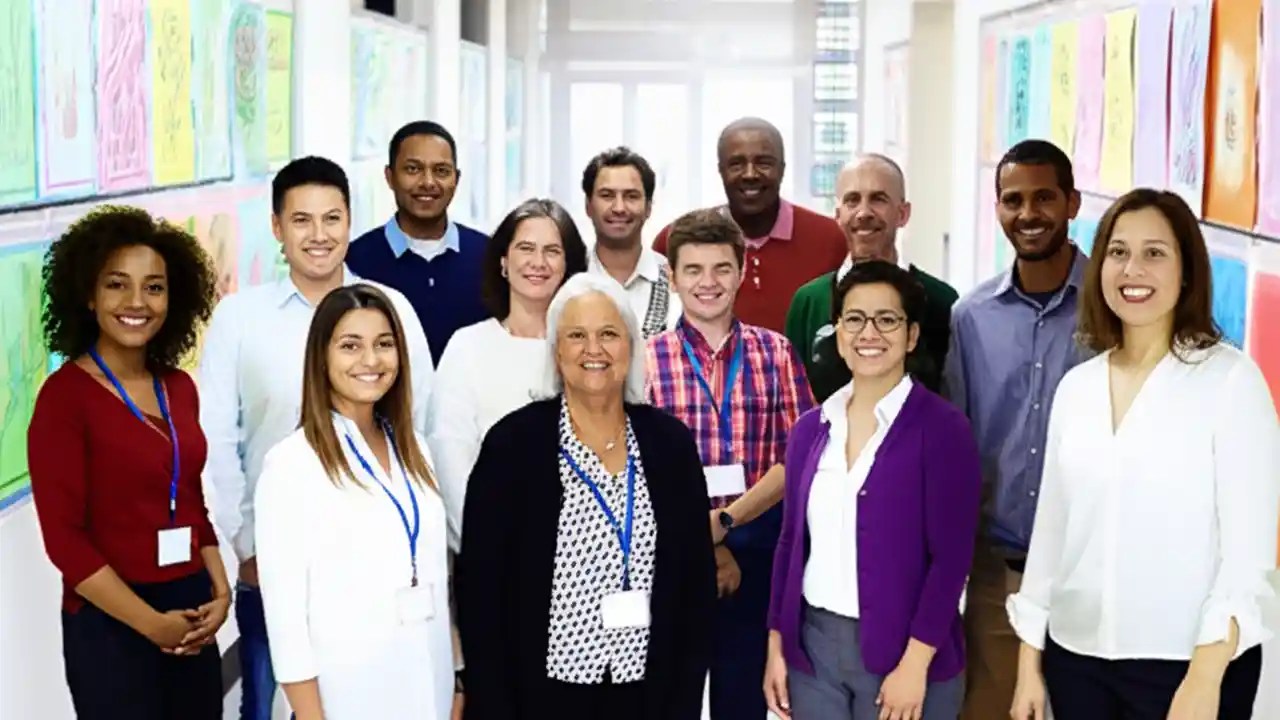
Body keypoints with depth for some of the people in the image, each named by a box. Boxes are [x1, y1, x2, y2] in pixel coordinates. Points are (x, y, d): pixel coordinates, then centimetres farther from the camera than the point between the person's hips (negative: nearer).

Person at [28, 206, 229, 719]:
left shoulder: (180, 388, 6)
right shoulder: (65, 394, -12)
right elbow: (63, 537, -14)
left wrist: (219, 591, 0)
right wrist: (151, 623, -14)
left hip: (193, 620, 6)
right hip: (110, 624, -6)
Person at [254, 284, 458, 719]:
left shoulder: (412, 451, 7)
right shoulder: (291, 463, -12)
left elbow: (434, 573, 10)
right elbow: (283, 605, -13)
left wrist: (457, 683, 9)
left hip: (429, 681, 6)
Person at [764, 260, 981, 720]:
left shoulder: (943, 428, -9)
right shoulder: (810, 428, 5)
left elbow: (951, 556, -12)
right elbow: (791, 542, 10)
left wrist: (915, 662, -16)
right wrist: (776, 645, 7)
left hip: (901, 651, -4)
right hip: (813, 643, 4)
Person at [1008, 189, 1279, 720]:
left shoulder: (1231, 378, -7)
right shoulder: (1076, 386, 6)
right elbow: (1051, 524, 9)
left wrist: (1206, 676, -17)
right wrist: (1029, 661, 9)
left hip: (1187, 661, -4)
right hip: (1077, 657, 4)